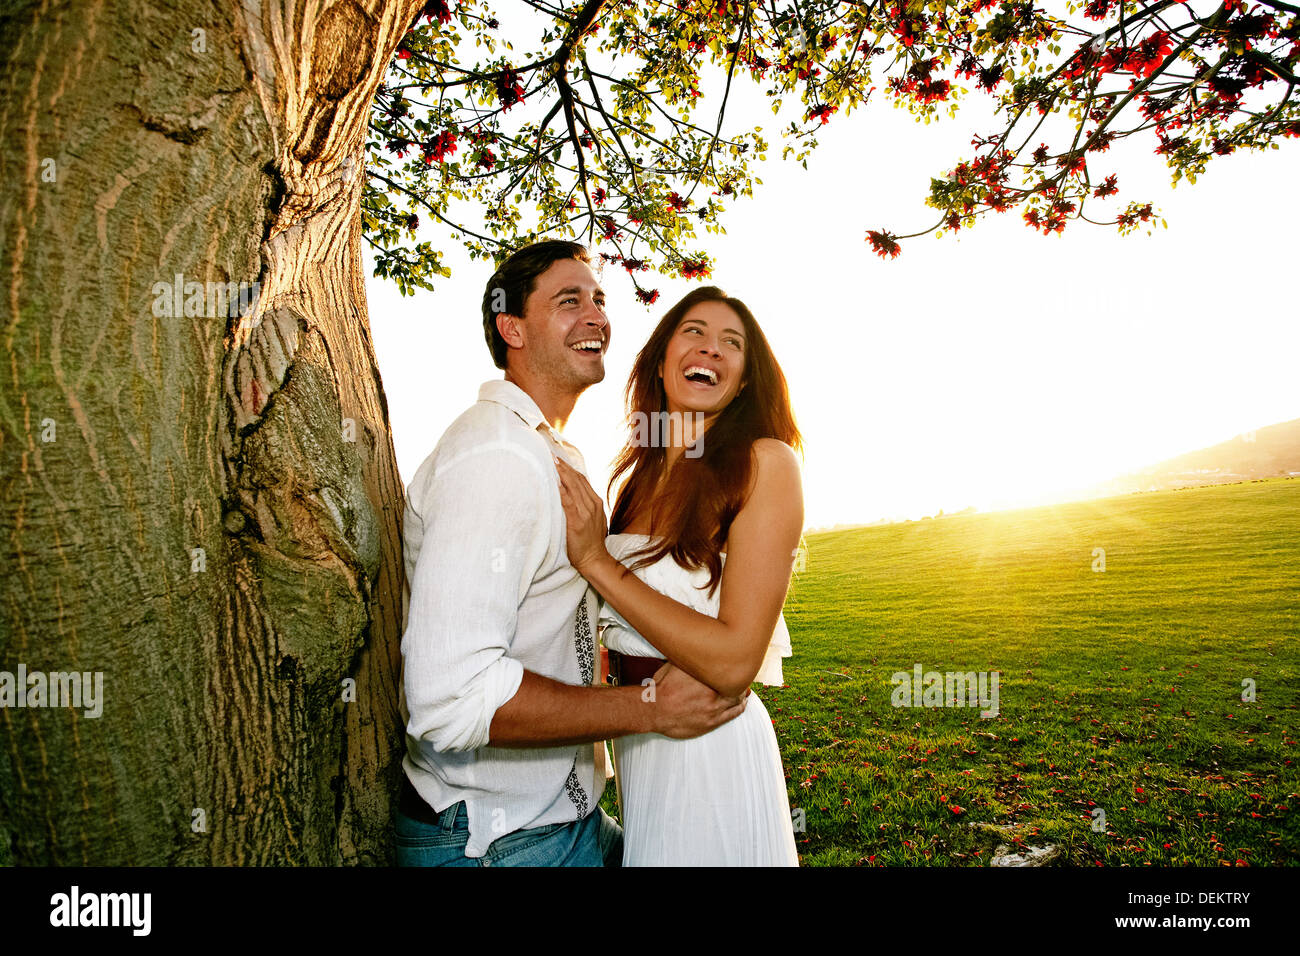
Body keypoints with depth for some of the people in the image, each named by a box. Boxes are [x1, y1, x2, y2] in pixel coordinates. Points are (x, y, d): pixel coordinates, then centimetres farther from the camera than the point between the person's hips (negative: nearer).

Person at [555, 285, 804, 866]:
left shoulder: (764, 463, -15)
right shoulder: (642, 474, 4)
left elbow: (732, 662, -23)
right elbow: (627, 639, 11)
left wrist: (596, 561, -21)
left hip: (712, 754, -6)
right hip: (634, 746, 6)